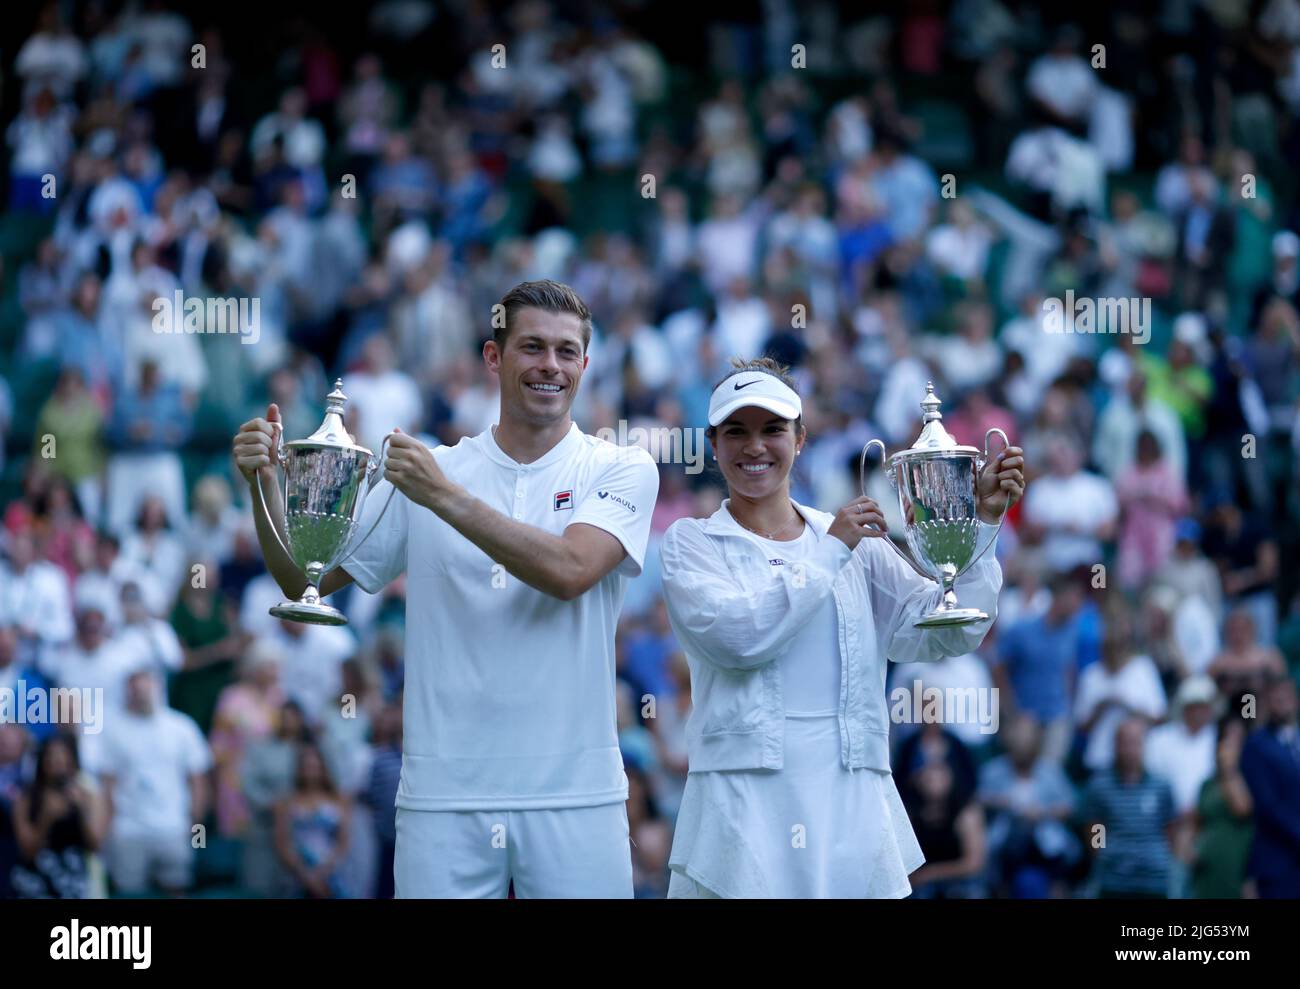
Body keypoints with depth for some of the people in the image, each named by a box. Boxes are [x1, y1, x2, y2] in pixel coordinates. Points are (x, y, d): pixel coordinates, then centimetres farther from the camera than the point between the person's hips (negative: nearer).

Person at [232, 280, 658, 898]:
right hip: (444, 794, 1)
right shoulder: (427, 471, 8)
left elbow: (569, 571, -16)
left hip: (574, 795, -1)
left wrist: (446, 498, -19)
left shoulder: (622, 471, 3)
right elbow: (304, 579, 9)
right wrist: (265, 483, -8)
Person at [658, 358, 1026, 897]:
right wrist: (831, 553, -9)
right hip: (745, 801, -3)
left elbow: (945, 633, 5)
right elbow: (734, 635, -14)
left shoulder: (856, 543, 13)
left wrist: (981, 522, -4)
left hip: (851, 806, 3)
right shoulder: (690, 543, 5)